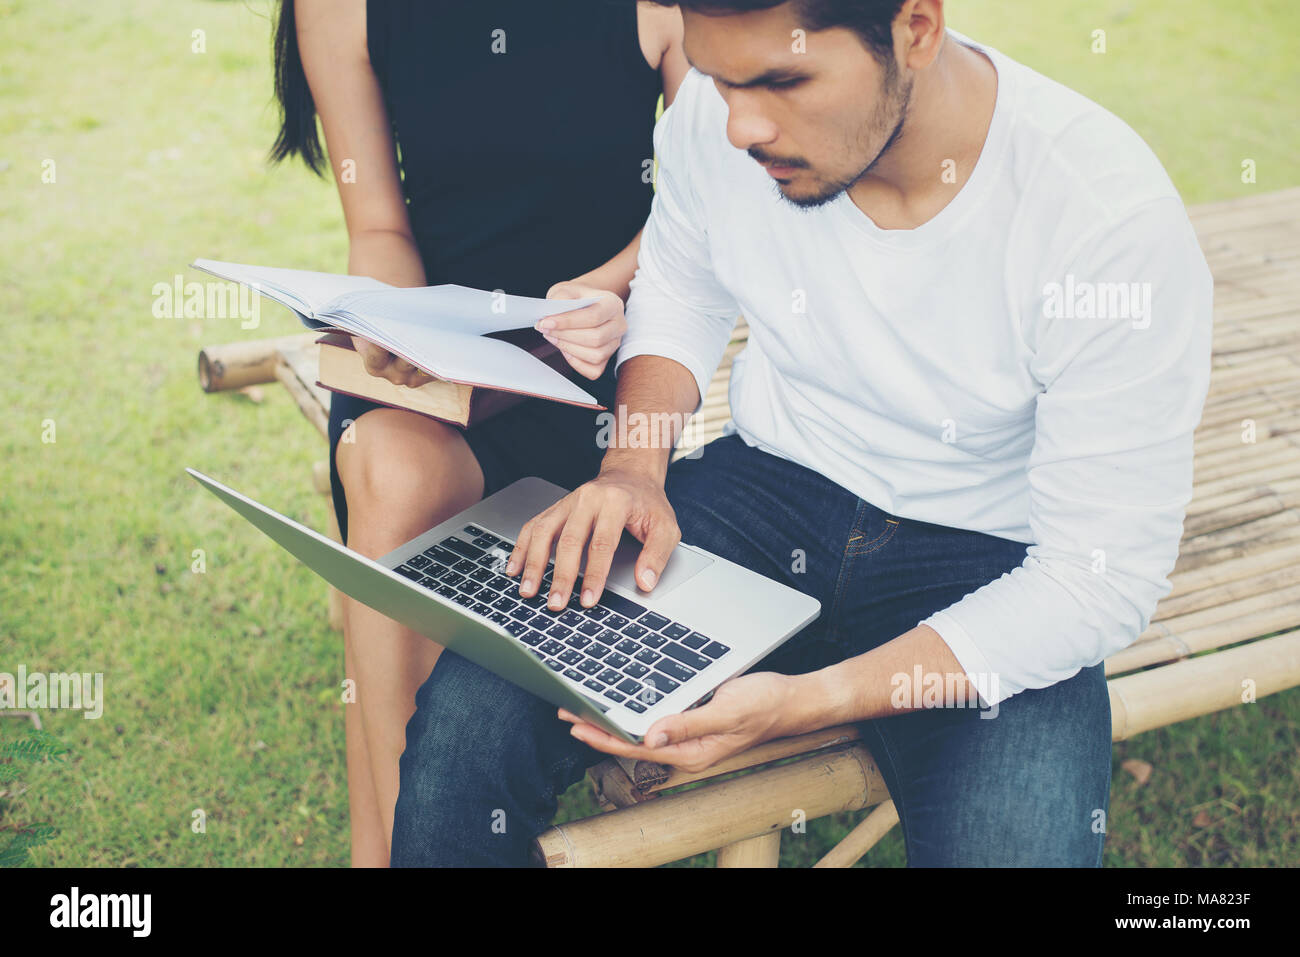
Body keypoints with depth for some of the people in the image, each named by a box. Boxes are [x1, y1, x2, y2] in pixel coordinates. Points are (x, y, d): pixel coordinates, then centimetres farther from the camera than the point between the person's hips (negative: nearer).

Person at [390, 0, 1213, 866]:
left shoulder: (1119, 227, -25)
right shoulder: (720, 111, -12)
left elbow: (1108, 575, -20)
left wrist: (811, 700, -29)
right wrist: (635, 468, -10)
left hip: (985, 558, -2)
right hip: (772, 482, 3)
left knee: (1017, 844, -32)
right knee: (471, 715, -20)